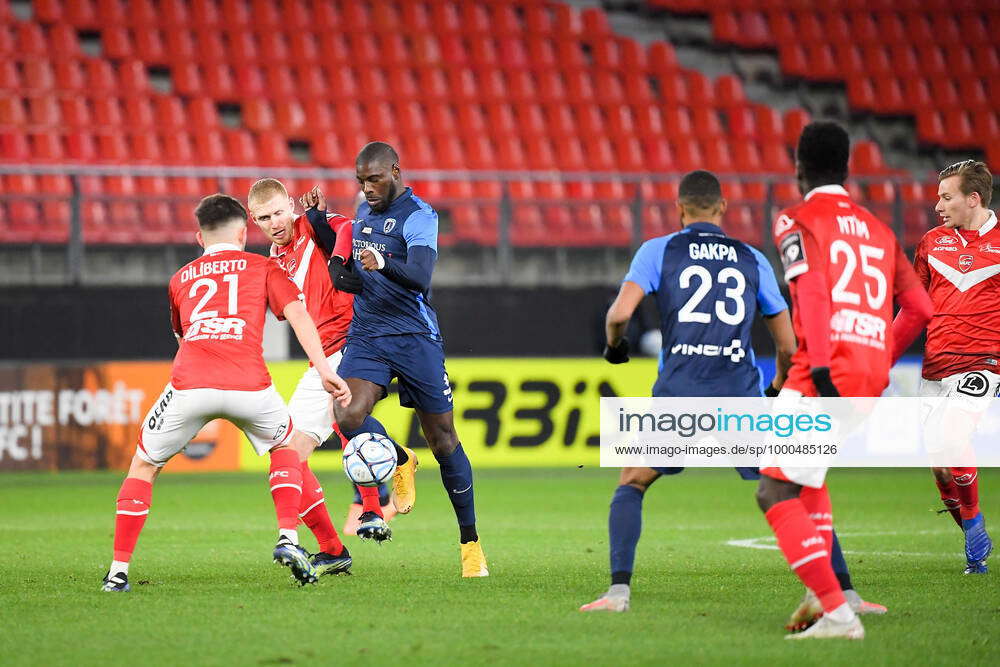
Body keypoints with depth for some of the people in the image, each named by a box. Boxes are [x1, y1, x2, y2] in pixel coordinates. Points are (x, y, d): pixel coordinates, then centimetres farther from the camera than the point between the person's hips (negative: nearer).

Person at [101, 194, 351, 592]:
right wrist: (323, 369, -3)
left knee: (144, 466, 20)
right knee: (285, 445, 29)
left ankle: (118, 571, 13)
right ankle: (288, 538, 13)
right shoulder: (263, 268, 21)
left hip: (190, 384, 1)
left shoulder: (181, 279, 29)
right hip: (249, 386, -1)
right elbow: (297, 313, 5)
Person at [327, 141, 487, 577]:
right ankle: (401, 463, 12)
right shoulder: (365, 209, 12)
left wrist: (382, 264, -47)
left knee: (443, 441, 0)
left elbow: (420, 277, -27)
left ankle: (470, 541, 13)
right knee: (348, 417, -20)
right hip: (365, 337, 5)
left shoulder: (419, 216, -12)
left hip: (414, 339, -5)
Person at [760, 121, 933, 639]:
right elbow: (918, 307, 17)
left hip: (826, 373, -7)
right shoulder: (878, 231, 20)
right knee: (804, 476, 29)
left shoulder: (797, 221, 2)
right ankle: (825, 592, 17)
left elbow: (813, 287, -15)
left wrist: (820, 366, -24)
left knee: (776, 493, -5)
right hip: (872, 374, 7)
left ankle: (838, 614, -17)